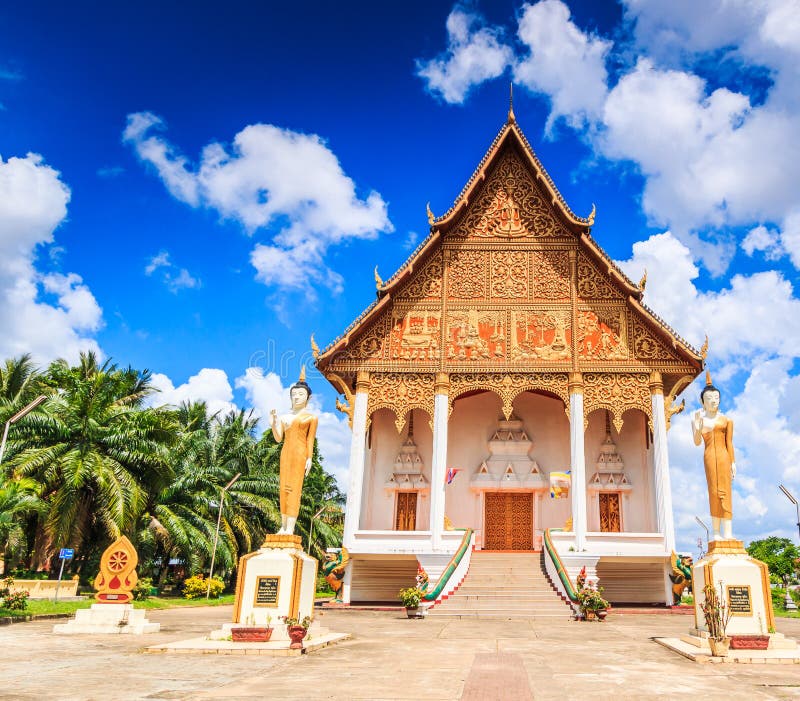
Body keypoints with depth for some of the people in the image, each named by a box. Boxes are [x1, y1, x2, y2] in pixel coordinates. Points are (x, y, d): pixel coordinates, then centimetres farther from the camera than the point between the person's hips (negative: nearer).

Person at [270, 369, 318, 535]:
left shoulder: (311, 417, 6)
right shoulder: (284, 417, 16)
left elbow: (310, 440, 1)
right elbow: (278, 438, 11)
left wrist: (309, 459, -7)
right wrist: (273, 423, -4)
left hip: (300, 453, -5)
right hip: (286, 452, 5)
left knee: (295, 488, -11)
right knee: (284, 488, 2)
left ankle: (290, 528, -14)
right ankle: (283, 526, 6)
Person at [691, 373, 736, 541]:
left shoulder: (726, 420, 9)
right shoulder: (698, 419, 9)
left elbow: (729, 443, 9)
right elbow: (697, 442, 4)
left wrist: (733, 462, 4)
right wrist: (698, 428, -13)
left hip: (724, 456, 0)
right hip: (709, 456, 0)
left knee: (725, 491, -6)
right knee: (713, 491, -2)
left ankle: (727, 532, -9)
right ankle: (716, 533, -1)